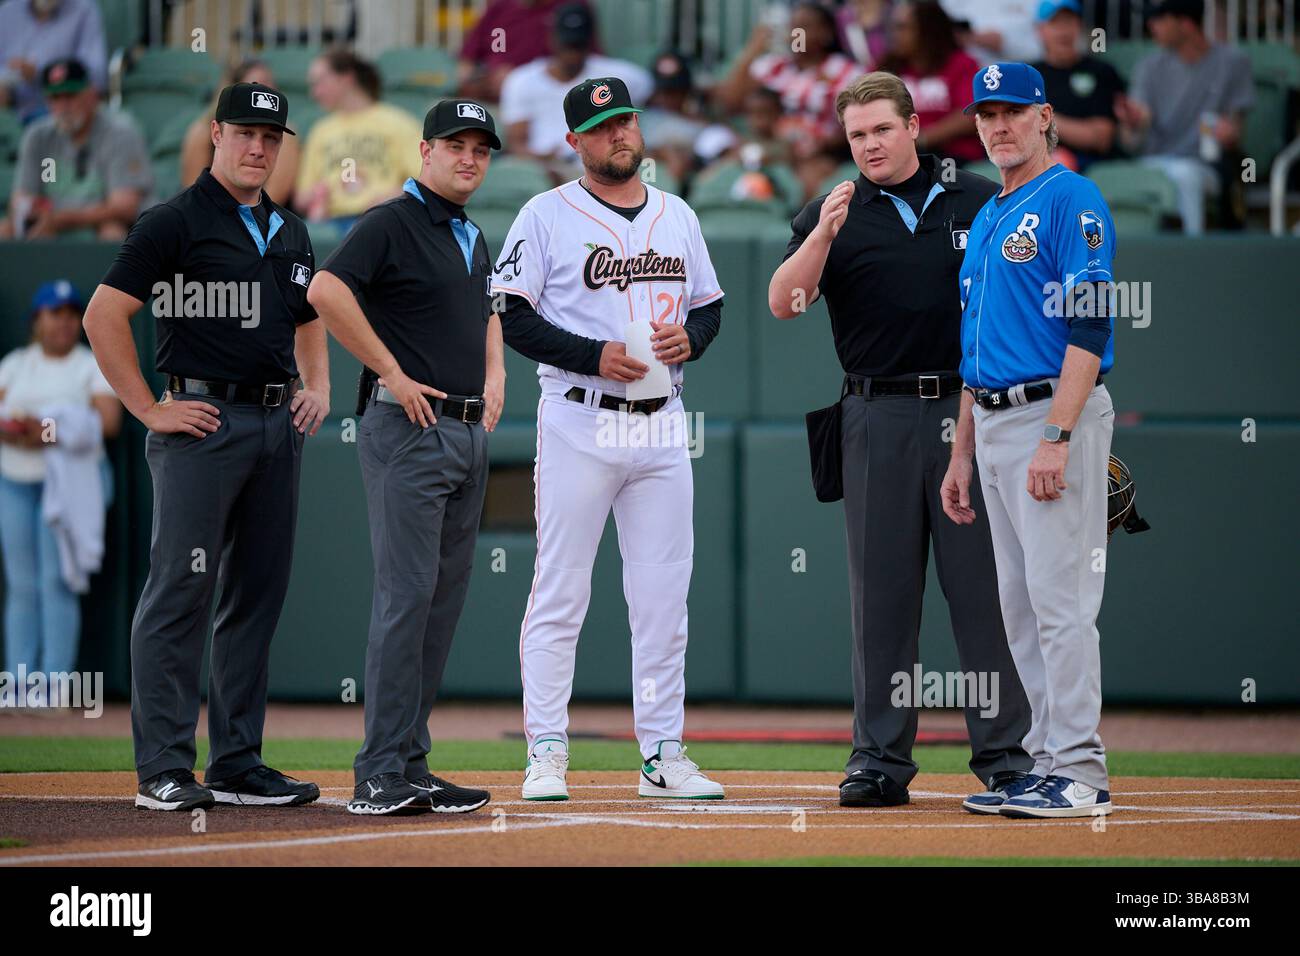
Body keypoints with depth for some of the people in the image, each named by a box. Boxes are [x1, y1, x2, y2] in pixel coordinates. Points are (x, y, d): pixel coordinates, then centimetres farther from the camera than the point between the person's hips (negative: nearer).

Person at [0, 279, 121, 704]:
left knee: (55, 582, -11)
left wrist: (52, 429, -20)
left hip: (70, 477, -4)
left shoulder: (93, 366, 4)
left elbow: (109, 421, -9)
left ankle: (54, 682, -11)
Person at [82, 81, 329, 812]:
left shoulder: (290, 232, 17)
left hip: (279, 423, 7)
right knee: (181, 592, -8)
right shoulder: (176, 223, -5)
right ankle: (164, 771, -8)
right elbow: (104, 316, -10)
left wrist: (318, 389, 14)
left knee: (258, 595, 9)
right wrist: (148, 408, -12)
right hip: (204, 420, -7)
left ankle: (237, 764, 14)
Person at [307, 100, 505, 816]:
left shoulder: (471, 238, 19)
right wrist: (393, 374, -19)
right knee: (406, 595, -13)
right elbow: (326, 291, -23)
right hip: (409, 430, -9)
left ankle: (408, 768, 12)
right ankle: (382, 777, -13)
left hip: (469, 433, 9)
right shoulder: (391, 223, -8)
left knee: (444, 599, 8)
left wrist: (494, 373, 19)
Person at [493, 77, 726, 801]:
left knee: (663, 598, 5)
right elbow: (511, 316, -6)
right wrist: (595, 356, -16)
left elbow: (709, 305, 20)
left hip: (662, 423, 4)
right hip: (580, 421, -4)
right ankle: (547, 754, 0)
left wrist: (689, 339, -3)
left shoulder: (678, 217, 14)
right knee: (560, 593, -4)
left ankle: (662, 754, 10)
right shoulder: (547, 217, -1)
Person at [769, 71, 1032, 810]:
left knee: (985, 584, -1)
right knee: (882, 590, 3)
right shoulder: (836, 215, 7)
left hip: (973, 412, -1)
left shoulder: (982, 201, 8)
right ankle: (881, 759, 7)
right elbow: (784, 303, -5)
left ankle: (1006, 755, 3)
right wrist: (823, 233, -21)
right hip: (879, 420, 1)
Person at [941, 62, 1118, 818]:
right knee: (1021, 607, 9)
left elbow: (1089, 326, -17)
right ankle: (1051, 764, 13)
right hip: (994, 422, 9)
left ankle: (1080, 774, -11)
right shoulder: (987, 222, 20)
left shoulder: (1072, 200, -8)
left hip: (1055, 416, -9)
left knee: (1060, 599, -11)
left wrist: (1056, 438, -23)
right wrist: (962, 455, 19)